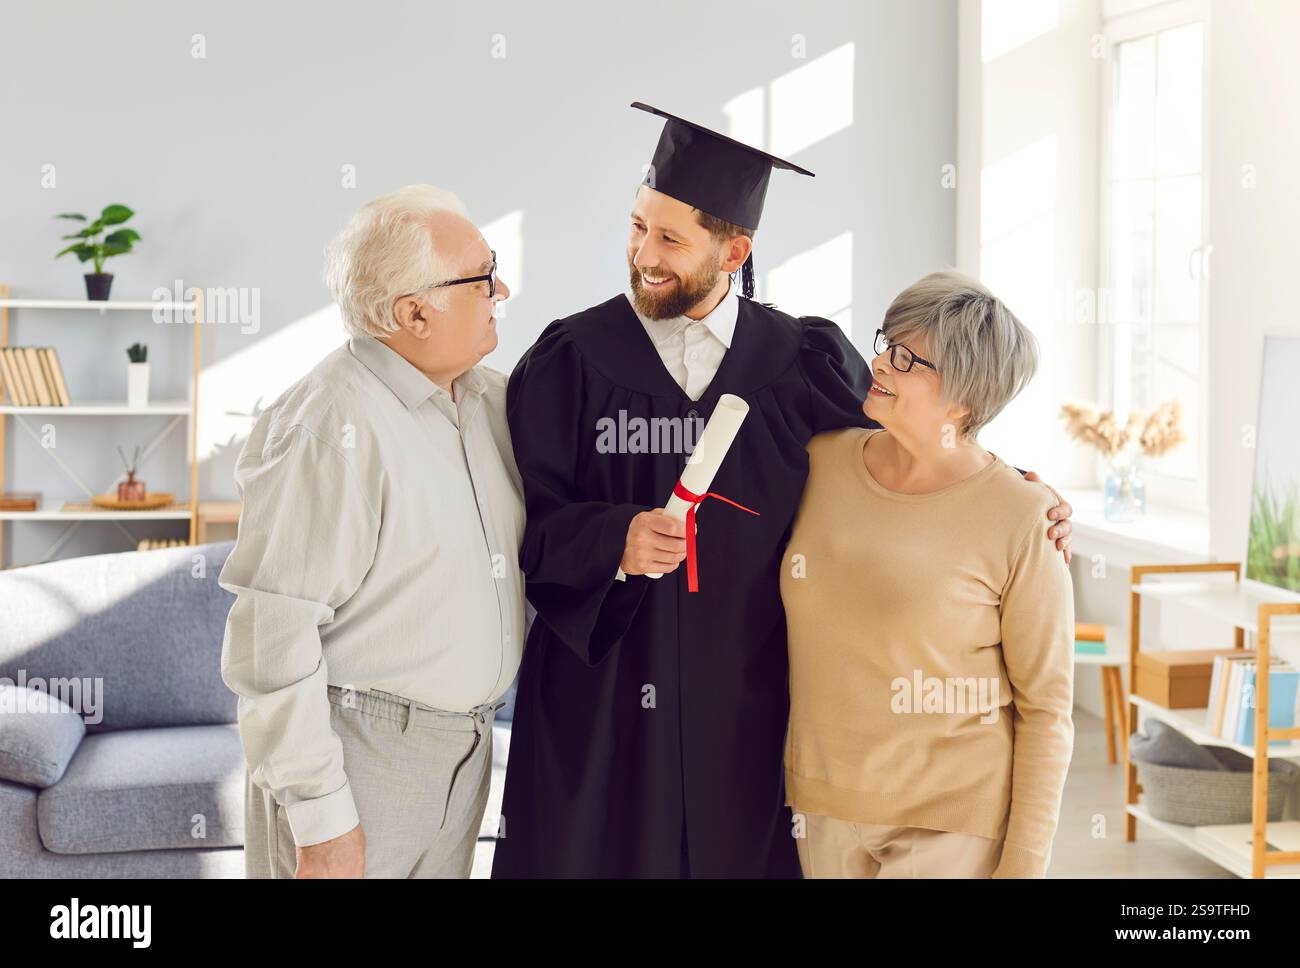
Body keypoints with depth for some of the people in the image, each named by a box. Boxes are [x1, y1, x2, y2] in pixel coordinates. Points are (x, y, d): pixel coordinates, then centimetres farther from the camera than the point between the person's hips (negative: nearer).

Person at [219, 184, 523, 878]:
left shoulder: (489, 397, 4)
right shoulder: (330, 431, -21)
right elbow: (273, 638, -22)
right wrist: (321, 819, -20)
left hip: (464, 750, 8)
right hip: (356, 762, -7)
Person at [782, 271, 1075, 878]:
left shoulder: (1021, 520, -13)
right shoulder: (821, 462, -1)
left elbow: (1046, 709, -8)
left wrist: (1025, 864, -9)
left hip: (953, 826, -4)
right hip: (824, 807, 5)